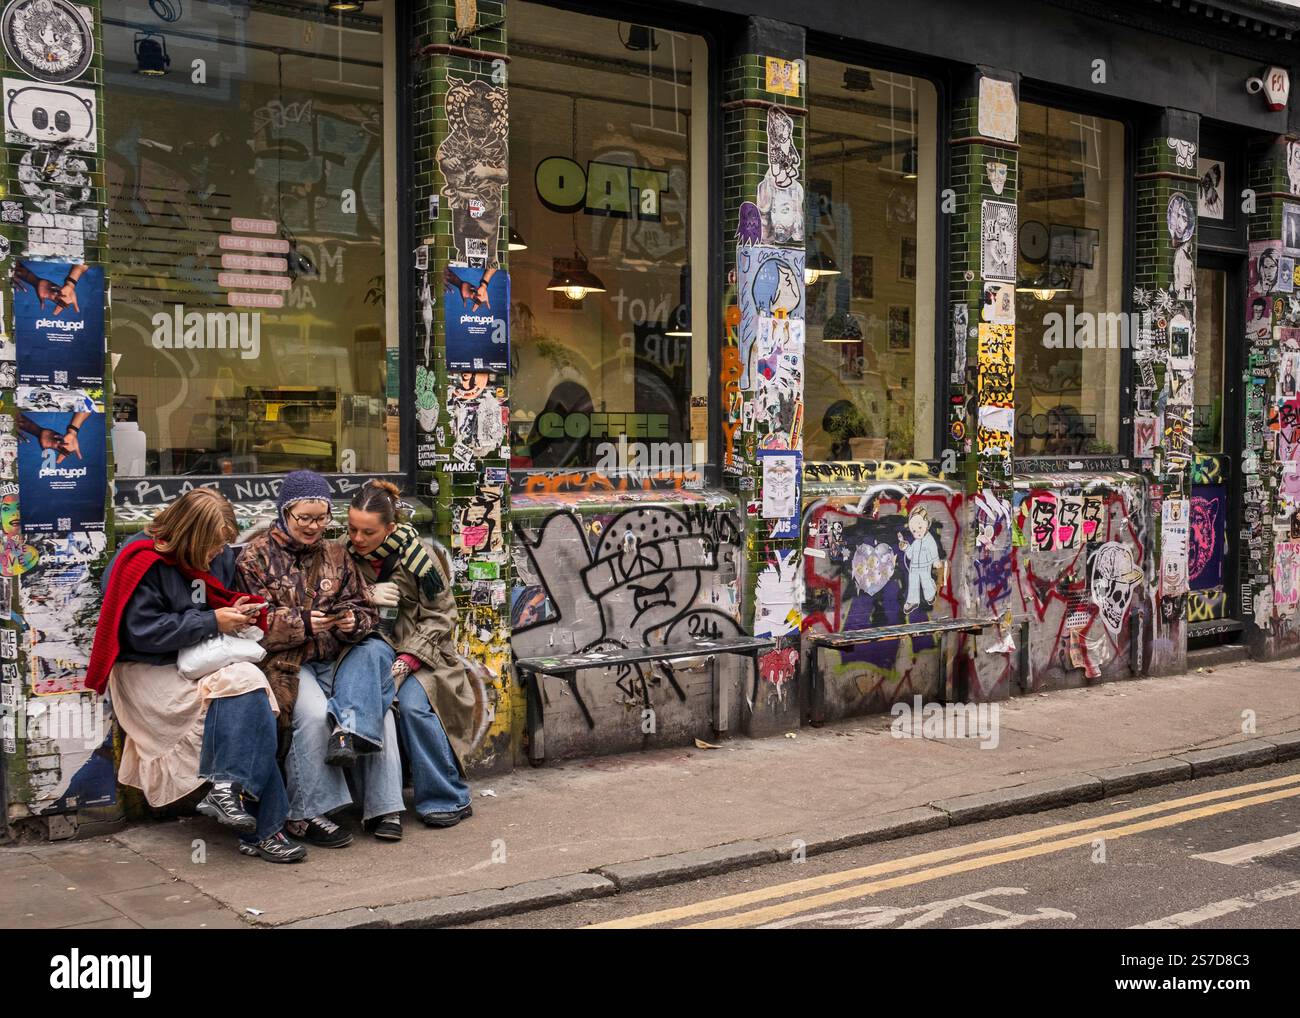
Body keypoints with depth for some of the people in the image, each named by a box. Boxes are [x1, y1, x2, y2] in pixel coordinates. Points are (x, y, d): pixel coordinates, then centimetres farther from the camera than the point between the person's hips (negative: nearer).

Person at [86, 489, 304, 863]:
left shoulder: (219, 555, 10)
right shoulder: (143, 563, -11)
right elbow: (143, 632, -16)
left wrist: (236, 611, 1)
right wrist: (212, 621, -17)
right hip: (150, 671, -7)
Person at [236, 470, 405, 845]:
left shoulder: (336, 555, 17)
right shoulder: (256, 556, 4)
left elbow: (363, 608, 14)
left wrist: (353, 622, -11)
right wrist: (304, 624, -20)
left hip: (337, 658, 4)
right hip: (284, 660, -4)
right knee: (315, 713, -33)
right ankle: (306, 814, -17)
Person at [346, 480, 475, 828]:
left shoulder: (417, 559, -10)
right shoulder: (346, 555, 0)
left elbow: (441, 617, -6)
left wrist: (408, 660, -17)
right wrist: (366, 599, -15)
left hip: (417, 651, -3)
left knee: (412, 705, -29)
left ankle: (447, 799, -15)